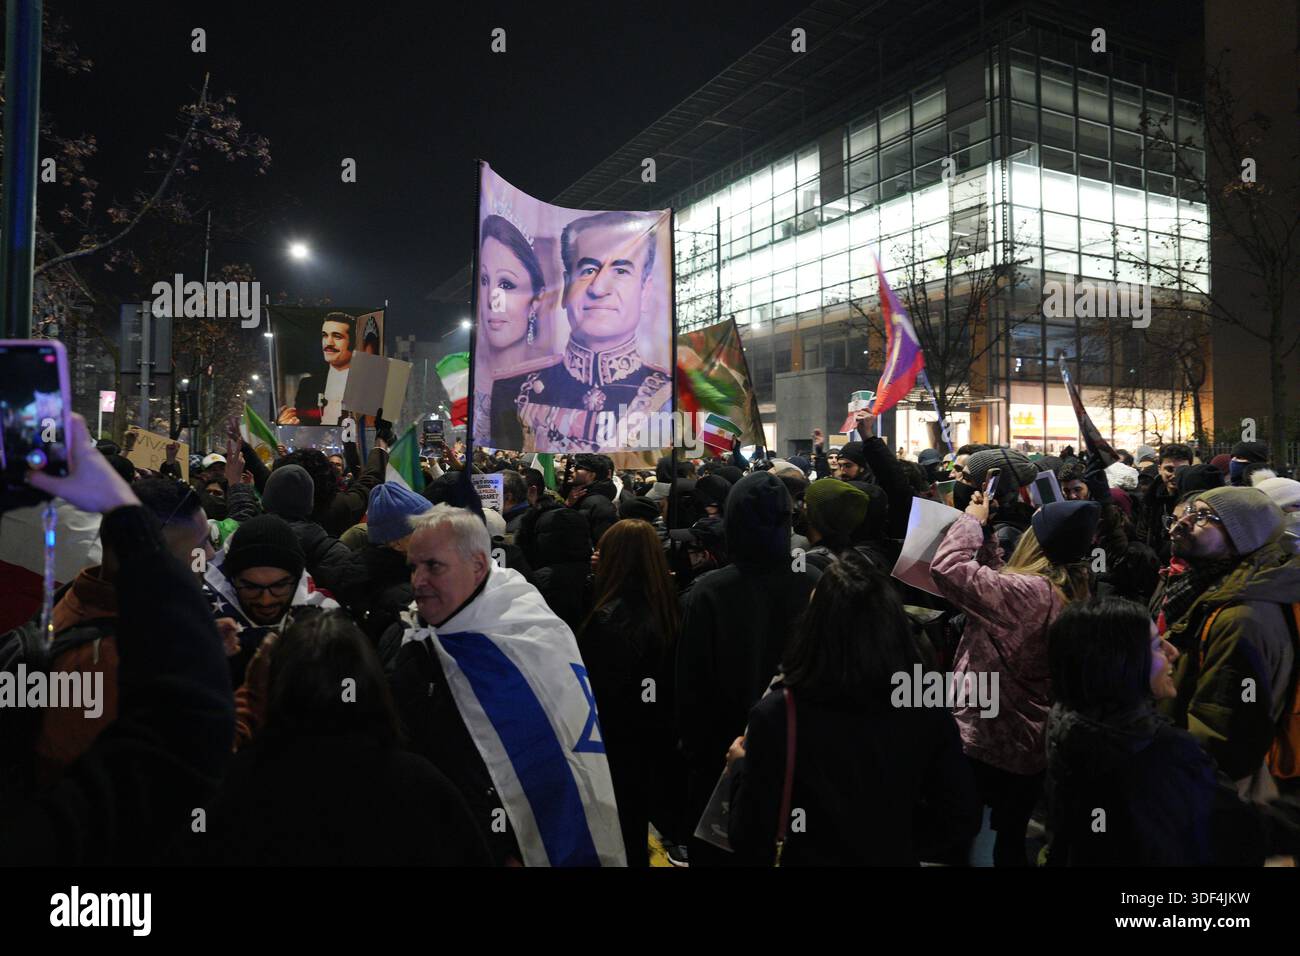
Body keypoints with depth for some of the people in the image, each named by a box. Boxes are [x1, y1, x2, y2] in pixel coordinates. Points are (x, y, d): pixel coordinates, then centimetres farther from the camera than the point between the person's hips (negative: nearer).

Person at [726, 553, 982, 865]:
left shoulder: (778, 714, -24)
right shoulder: (928, 711, -15)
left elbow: (752, 843, -16)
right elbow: (963, 820, -4)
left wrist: (741, 767, 0)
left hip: (809, 858, -2)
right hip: (898, 859, 2)